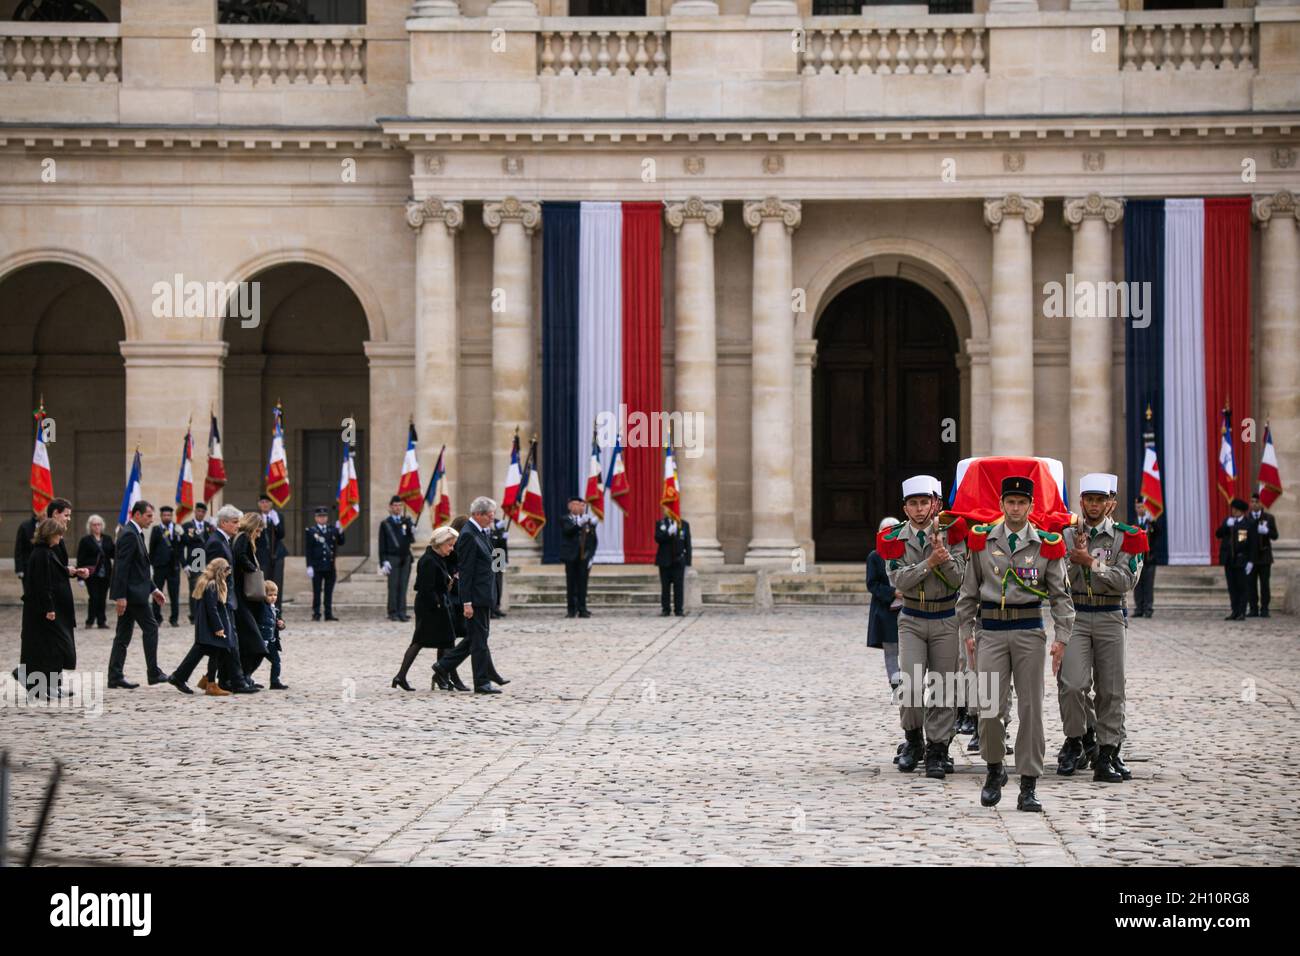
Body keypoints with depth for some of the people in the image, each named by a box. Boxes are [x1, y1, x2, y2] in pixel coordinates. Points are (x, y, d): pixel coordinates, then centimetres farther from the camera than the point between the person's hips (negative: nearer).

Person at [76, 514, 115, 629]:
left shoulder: (107, 540, 12)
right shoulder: (85, 541, 0)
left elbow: (113, 554, 8)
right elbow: (80, 560, -2)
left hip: (105, 575, 4)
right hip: (92, 575, -4)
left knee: (103, 598, 5)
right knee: (94, 598, -8)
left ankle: (101, 621, 11)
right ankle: (90, 621, 0)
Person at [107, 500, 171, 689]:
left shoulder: (134, 533, 17)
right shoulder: (129, 535, -15)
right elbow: (122, 567, -21)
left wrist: (153, 589, 20)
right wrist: (121, 596, -24)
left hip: (131, 594, 10)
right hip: (132, 593, -10)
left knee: (124, 634, 8)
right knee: (150, 627, -4)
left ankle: (115, 677, 8)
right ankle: (153, 673, 0)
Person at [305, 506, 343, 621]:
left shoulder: (332, 529, 10)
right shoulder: (311, 531, -1)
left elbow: (340, 543, 4)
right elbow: (308, 550, -4)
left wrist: (340, 531, -12)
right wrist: (309, 566, -10)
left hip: (330, 566, 4)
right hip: (317, 567, -4)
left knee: (329, 591, 7)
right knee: (317, 591, 0)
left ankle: (329, 614, 11)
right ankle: (316, 614, 3)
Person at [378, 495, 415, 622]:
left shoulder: (407, 521, 10)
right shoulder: (385, 524, 3)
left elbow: (411, 540, 3)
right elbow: (382, 544, 2)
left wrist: (412, 533, -20)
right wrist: (384, 562, -7)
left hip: (406, 558, 3)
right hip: (392, 558, -3)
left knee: (403, 586, 1)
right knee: (393, 586, -3)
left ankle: (402, 612, 3)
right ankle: (393, 613, 0)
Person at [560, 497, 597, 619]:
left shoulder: (589, 521, 10)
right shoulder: (566, 520, 4)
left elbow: (593, 541, 10)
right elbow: (567, 530, -18)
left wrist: (591, 556, 1)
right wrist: (580, 523, -30)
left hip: (584, 558, 1)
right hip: (571, 557, -1)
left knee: (582, 584, -1)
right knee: (571, 584, 1)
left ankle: (582, 610, 1)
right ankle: (572, 610, 5)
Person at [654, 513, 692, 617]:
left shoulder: (684, 525, 9)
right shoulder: (660, 524, 7)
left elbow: (688, 544, 7)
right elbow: (657, 538, -8)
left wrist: (687, 560, 0)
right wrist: (669, 532, -23)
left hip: (678, 561, 0)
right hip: (665, 561, 0)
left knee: (679, 586, -2)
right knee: (665, 586, 0)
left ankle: (678, 609, 1)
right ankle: (665, 609, 4)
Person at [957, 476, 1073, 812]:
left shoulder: (1047, 545, 3)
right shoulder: (982, 541, 5)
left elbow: (1060, 595, 4)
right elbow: (968, 591, 11)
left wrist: (1062, 638, -4)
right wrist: (967, 633, 6)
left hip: (1030, 631, 0)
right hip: (991, 630, 0)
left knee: (1031, 708, 0)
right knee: (989, 707, -7)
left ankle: (1028, 787, 5)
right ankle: (994, 770, 17)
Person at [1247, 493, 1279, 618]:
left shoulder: (1269, 518, 4)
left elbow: (1275, 536, -1)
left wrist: (1266, 531, -20)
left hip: (1264, 555, -1)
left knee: (1264, 583, -1)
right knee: (1250, 584, -2)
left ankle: (1264, 609, 3)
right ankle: (1253, 609, 3)